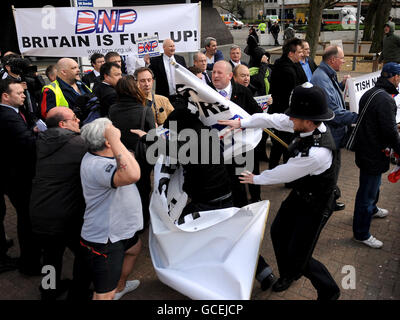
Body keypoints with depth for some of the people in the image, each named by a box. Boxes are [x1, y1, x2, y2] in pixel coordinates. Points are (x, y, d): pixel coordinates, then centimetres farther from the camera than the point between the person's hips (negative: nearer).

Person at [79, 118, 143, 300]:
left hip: (116, 230, 11)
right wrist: (115, 138, -43)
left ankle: (119, 287, 56)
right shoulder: (95, 165, -33)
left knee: (135, 247, 36)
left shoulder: (101, 156, 0)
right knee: (104, 295, 0)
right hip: (103, 242, -11)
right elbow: (132, 175, -52)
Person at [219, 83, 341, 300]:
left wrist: (255, 179, -7)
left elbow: (282, 174, -24)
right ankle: (288, 274, 51)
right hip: (299, 193, 8)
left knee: (298, 258, 3)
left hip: (315, 206, -8)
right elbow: (272, 119, -4)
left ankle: (329, 292, 33)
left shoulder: (317, 152, -39)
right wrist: (241, 123, -4)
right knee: (278, 233, 22)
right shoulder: (308, 124, -17)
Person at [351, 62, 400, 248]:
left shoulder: (370, 93, 8)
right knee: (367, 192, 1)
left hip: (364, 148, 10)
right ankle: (361, 234, 14)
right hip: (374, 154, -10)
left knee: (373, 184, 32)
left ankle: (371, 210, 57)